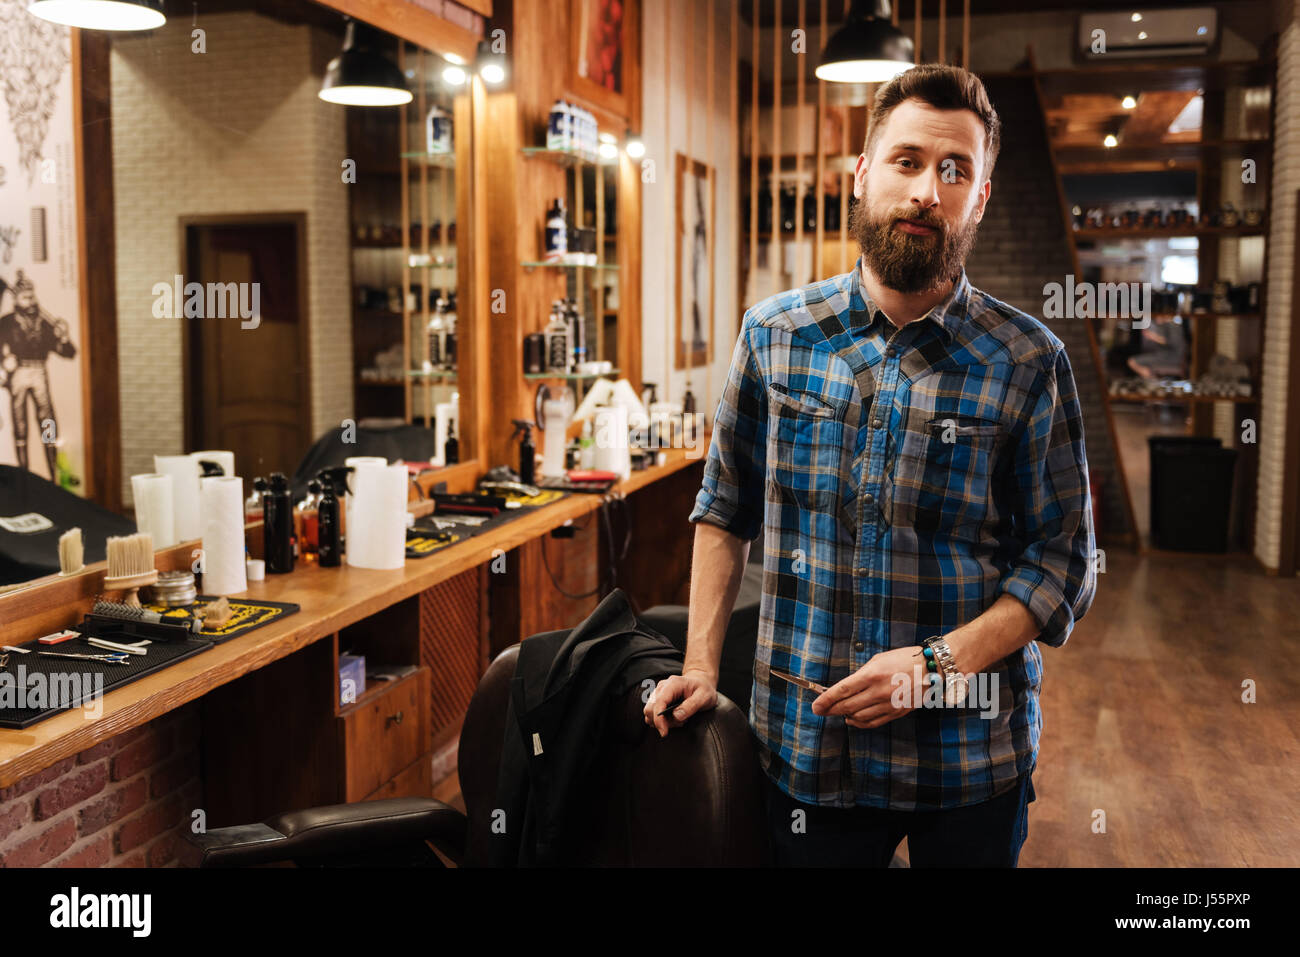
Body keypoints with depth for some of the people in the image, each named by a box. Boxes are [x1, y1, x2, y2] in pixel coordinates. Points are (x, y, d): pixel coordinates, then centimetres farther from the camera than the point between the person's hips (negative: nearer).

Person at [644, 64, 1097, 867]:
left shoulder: (1028, 363, -7)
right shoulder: (776, 335, -1)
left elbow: (1064, 565, -5)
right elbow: (726, 511, 8)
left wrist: (934, 666, -17)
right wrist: (701, 666, 3)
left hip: (972, 753, -1)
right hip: (807, 743, 1)